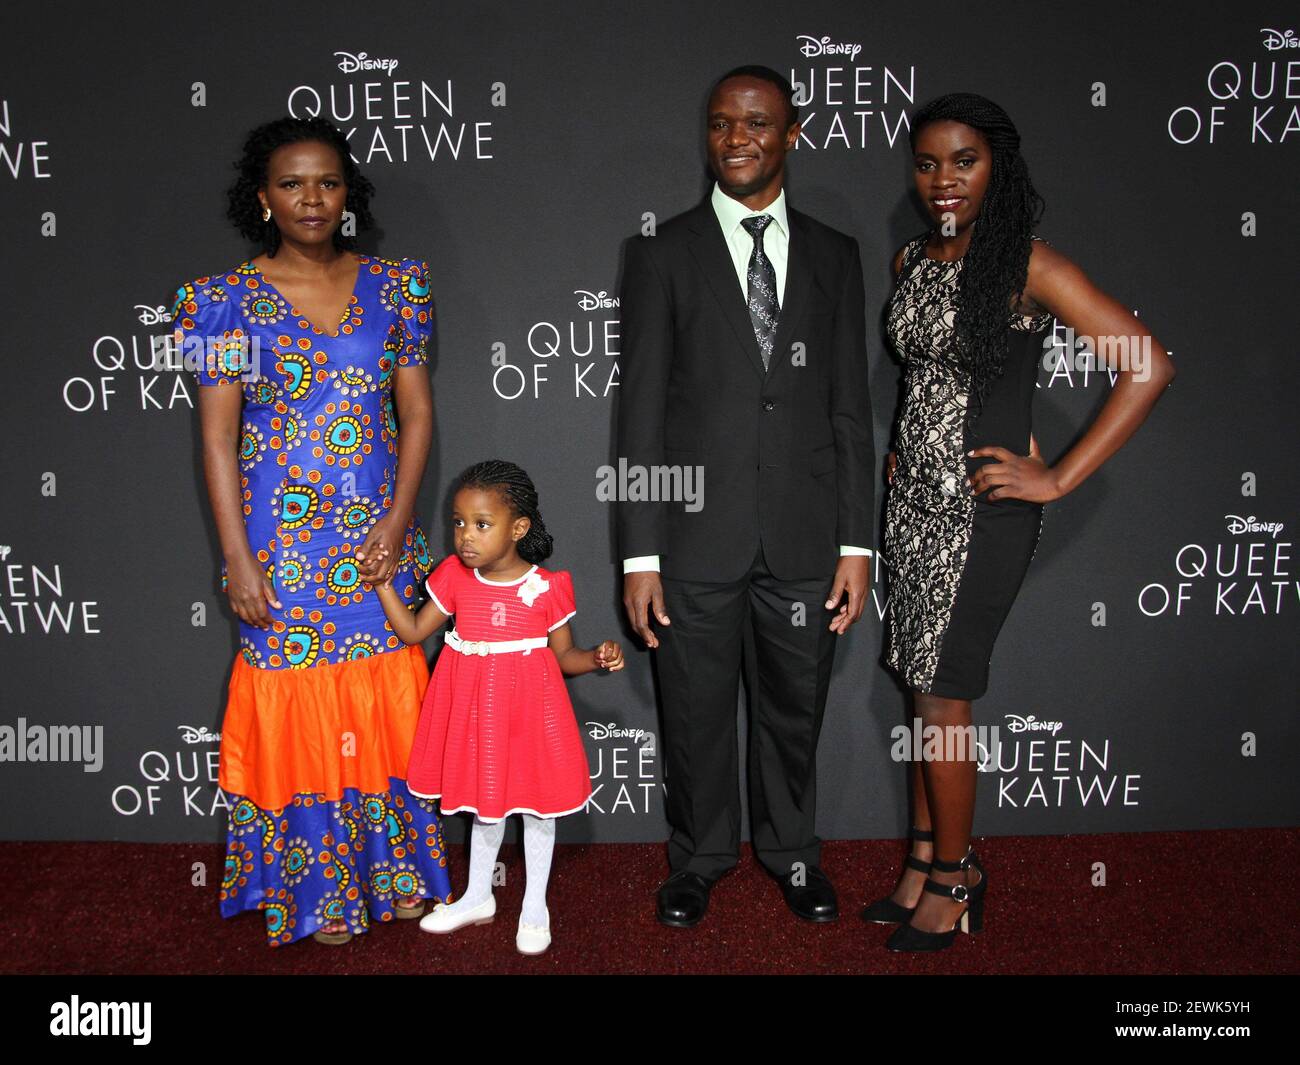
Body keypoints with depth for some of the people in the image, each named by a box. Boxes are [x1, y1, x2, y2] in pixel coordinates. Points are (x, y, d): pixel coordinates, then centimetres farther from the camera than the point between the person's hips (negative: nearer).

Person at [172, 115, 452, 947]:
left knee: (387, 704, 9)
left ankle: (397, 871, 28)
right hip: (281, 541, -2)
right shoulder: (227, 300, -2)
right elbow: (218, 436, -4)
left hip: (379, 538, 2)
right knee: (300, 706, 7)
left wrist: (397, 524, -7)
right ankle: (319, 887, 25)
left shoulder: (396, 286, 4)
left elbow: (417, 413, 3)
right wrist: (237, 558, -9)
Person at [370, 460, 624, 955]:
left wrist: (599, 657, -22)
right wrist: (382, 580, -6)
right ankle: (477, 898, 41)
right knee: (485, 803, 20)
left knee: (535, 804, 12)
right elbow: (413, 631, 1)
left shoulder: (545, 587, -13)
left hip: (528, 709, -3)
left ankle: (535, 907, 32)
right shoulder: (454, 576, -6)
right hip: (474, 707, 3)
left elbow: (564, 656, -3)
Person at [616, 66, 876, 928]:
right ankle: (700, 859, 34)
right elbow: (641, 410, -2)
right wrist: (639, 553, -7)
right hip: (698, 536, -1)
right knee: (696, 717, 11)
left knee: (794, 710, 16)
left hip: (804, 537, 2)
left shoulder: (834, 256, 8)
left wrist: (857, 541, 1)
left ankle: (792, 851, 39)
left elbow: (851, 408, 6)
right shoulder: (664, 254, 1)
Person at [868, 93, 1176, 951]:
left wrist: (1059, 479, -16)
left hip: (985, 506, -6)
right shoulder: (910, 261, 9)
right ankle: (926, 861, 26)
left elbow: (1150, 366, -16)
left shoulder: (1028, 266, -12)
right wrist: (905, 450, 13)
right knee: (921, 690, 12)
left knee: (942, 698, -1)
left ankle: (955, 880, 18)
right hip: (914, 495, 7)